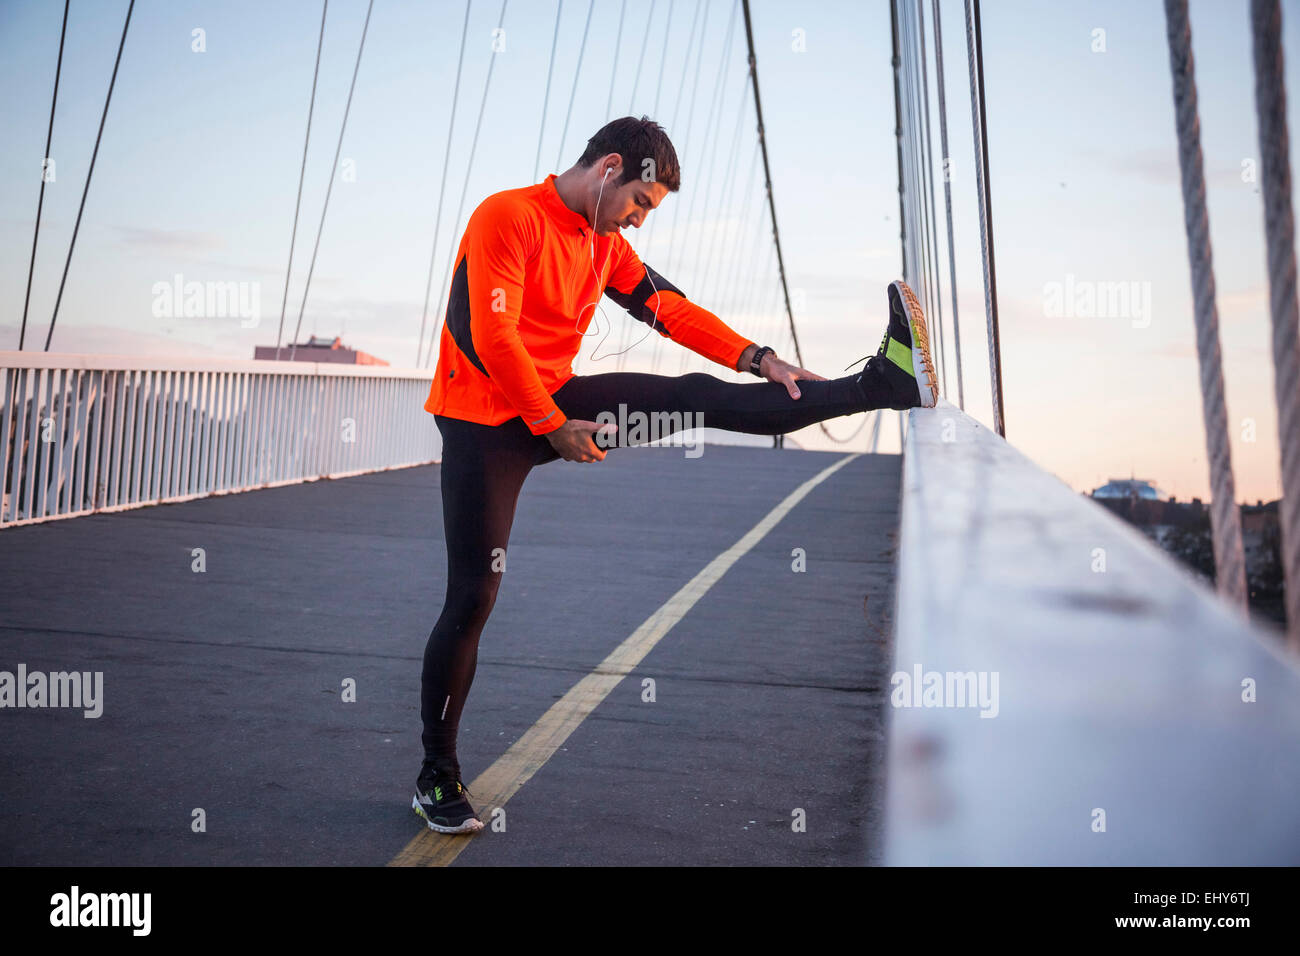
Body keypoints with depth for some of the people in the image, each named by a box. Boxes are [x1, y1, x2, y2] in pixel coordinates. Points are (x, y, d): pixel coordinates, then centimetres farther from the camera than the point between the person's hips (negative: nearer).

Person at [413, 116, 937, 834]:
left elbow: (666, 308, 11)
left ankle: (883, 383, -7)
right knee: (472, 598, -6)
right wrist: (555, 426, -18)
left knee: (696, 397, -5)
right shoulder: (508, 216, -15)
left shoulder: (604, 241, 9)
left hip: (554, 399, 7)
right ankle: (436, 777, 7)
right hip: (486, 421, -7)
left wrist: (756, 359, 2)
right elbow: (493, 337, -21)